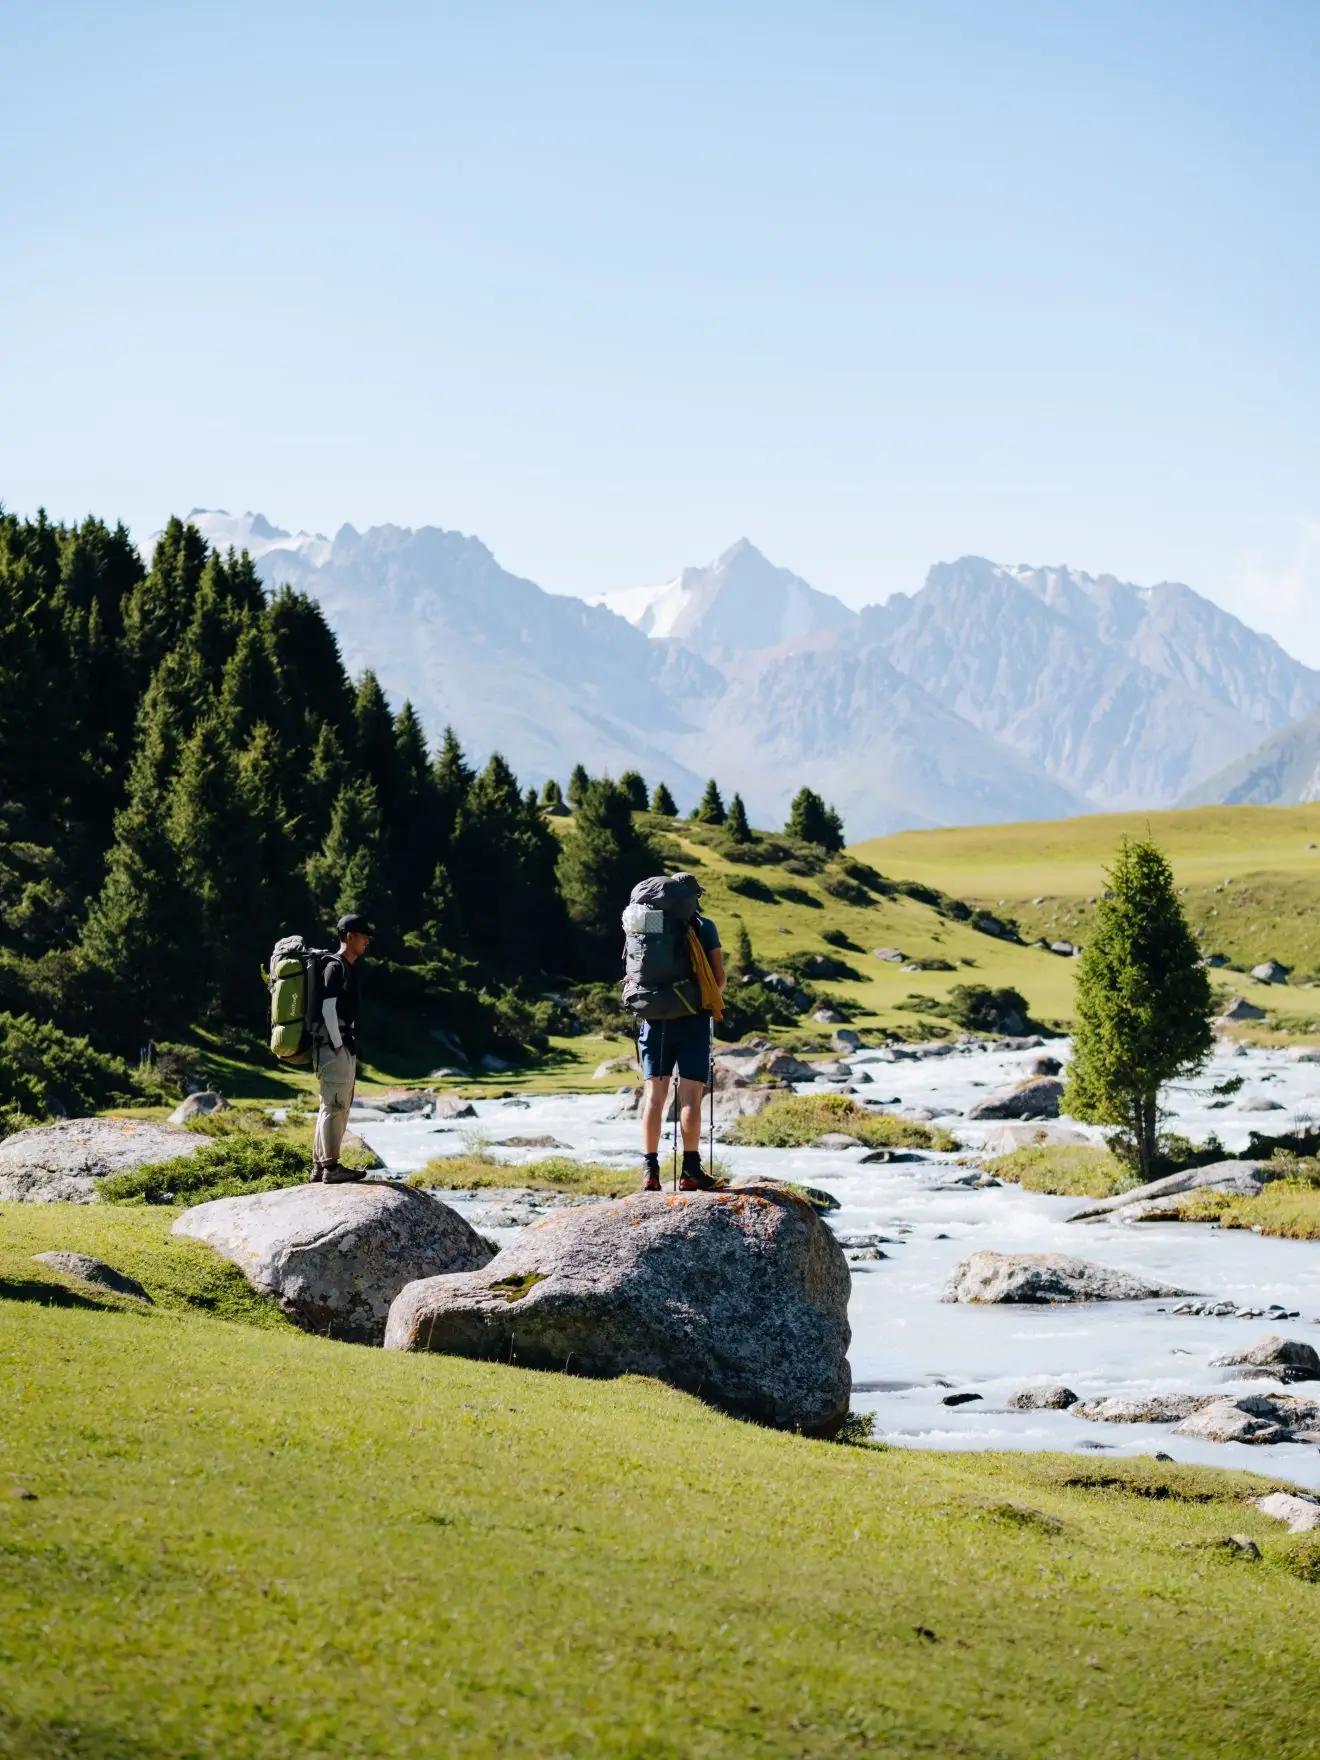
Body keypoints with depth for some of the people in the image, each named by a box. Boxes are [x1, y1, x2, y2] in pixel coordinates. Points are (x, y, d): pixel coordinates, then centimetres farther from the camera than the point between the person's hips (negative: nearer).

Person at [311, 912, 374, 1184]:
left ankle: (320, 1165, 18)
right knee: (334, 1106, -8)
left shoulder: (349, 967, 17)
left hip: (345, 1049, 10)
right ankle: (331, 1167, -7)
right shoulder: (334, 967, -12)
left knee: (335, 1107, 13)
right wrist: (337, 1046, -17)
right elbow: (328, 1010, -19)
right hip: (333, 1049, -10)